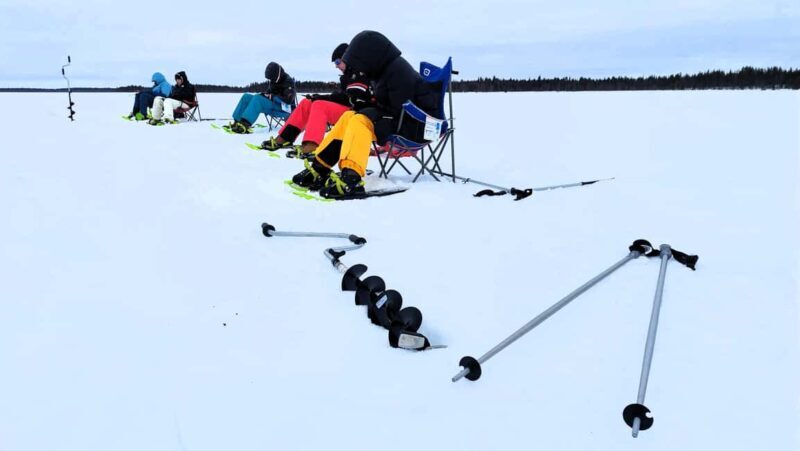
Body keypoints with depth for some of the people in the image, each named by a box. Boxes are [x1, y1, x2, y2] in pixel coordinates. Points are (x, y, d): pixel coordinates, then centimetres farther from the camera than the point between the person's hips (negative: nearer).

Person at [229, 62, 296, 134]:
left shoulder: (288, 82, -10)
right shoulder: (274, 82, 14)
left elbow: (288, 100, -20)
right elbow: (269, 93, 21)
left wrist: (271, 97, -20)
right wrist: (264, 95, -3)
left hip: (284, 109, -9)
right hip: (274, 107, 9)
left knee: (257, 98, -30)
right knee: (246, 96, 1)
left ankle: (244, 125, -45)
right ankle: (236, 122, -12)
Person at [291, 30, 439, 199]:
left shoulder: (398, 71, -19)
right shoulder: (386, 68, 10)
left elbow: (400, 111, -23)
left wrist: (372, 105, -12)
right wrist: (371, 103, -4)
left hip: (411, 128, -10)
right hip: (396, 119, 10)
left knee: (361, 120, -27)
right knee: (349, 117, 1)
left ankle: (350, 179, -42)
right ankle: (319, 169, -3)